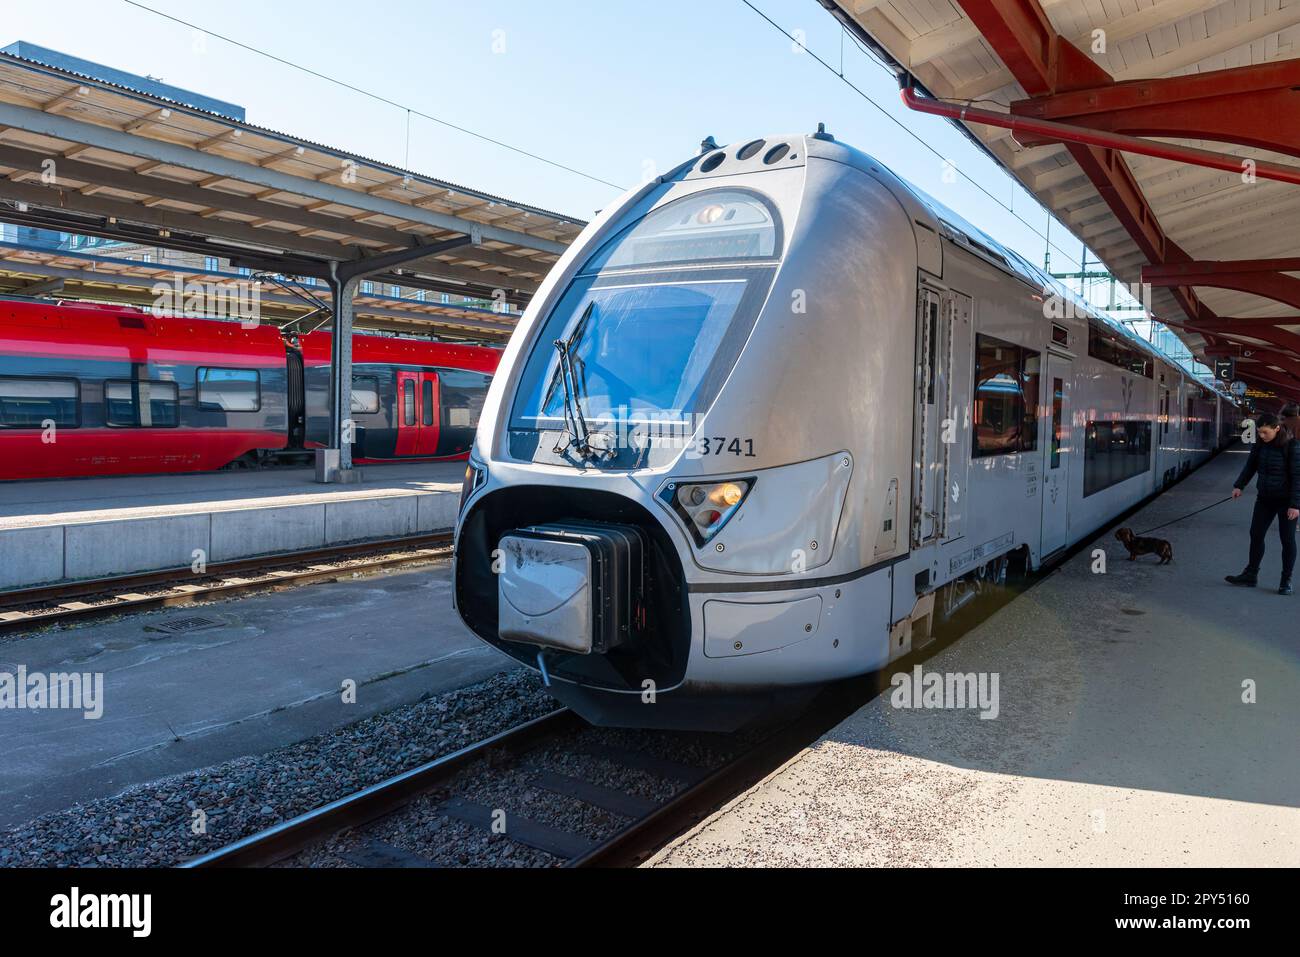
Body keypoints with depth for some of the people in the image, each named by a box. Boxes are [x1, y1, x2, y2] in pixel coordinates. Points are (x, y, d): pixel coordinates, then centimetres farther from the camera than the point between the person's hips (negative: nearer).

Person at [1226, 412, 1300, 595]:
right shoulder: (1260, 444, -1)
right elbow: (1251, 465, 10)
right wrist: (1239, 485, -1)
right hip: (1265, 497, 6)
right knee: (1256, 534, 9)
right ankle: (1251, 575, 20)